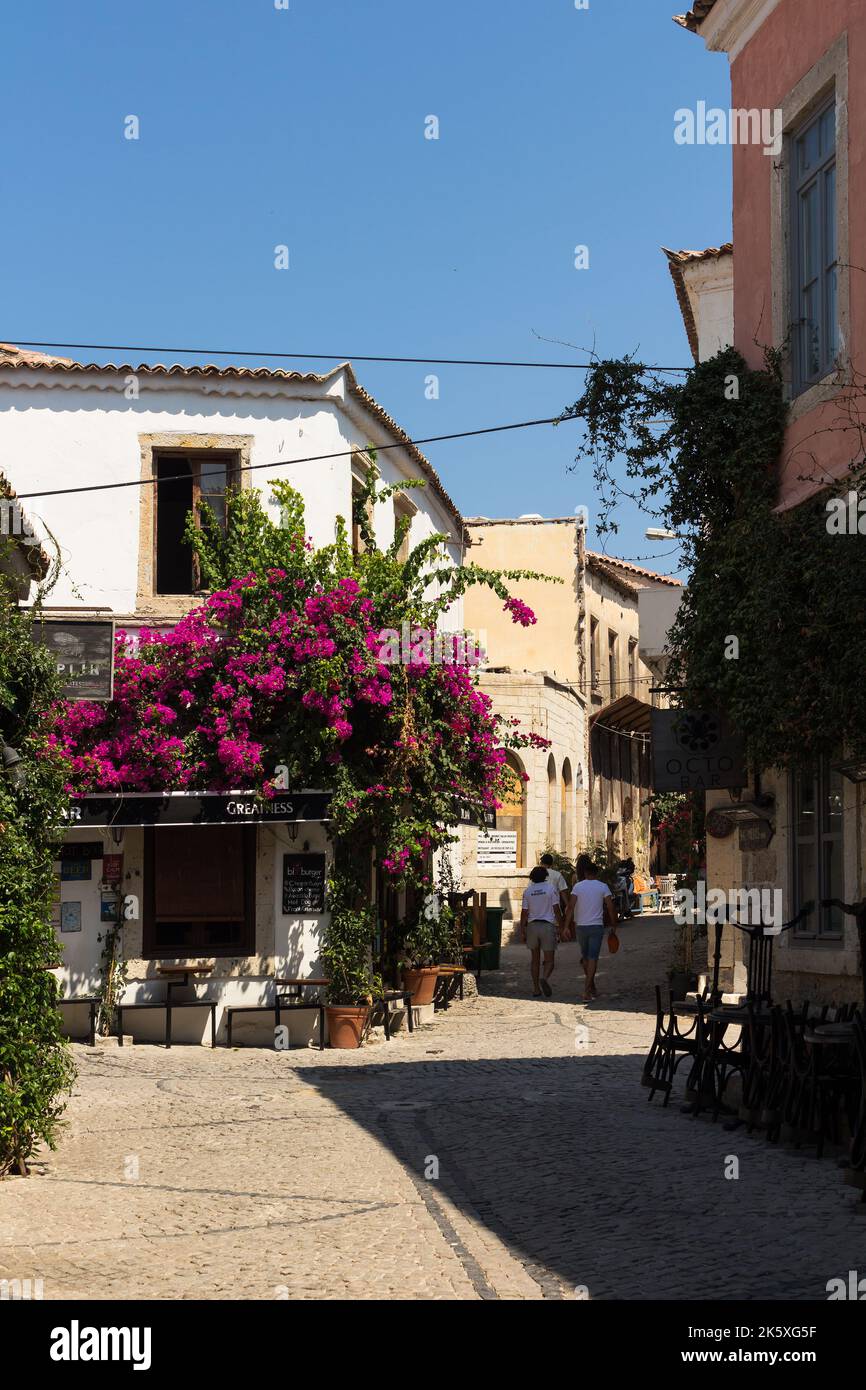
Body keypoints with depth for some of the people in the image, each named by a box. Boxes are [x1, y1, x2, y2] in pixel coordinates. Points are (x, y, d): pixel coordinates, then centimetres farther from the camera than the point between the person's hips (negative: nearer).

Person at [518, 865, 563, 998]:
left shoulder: (527, 891, 2)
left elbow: (524, 912, 2)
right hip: (548, 925, -3)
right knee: (549, 960, 2)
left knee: (535, 959, 13)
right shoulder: (550, 888, -4)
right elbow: (556, 909, -6)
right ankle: (545, 978, -27)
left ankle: (536, 989, 12)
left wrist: (522, 931, 7)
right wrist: (560, 926, 1)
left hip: (532, 925, 3)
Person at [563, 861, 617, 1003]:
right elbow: (610, 907, -4)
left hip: (581, 926, 2)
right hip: (597, 926, -2)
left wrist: (567, 926, -6)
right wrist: (613, 925, 7)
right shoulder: (603, 887, 0)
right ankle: (587, 992, -13)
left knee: (585, 957, 18)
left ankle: (592, 988, 27)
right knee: (592, 958, -3)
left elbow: (571, 906, -7)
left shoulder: (578, 886, 1)